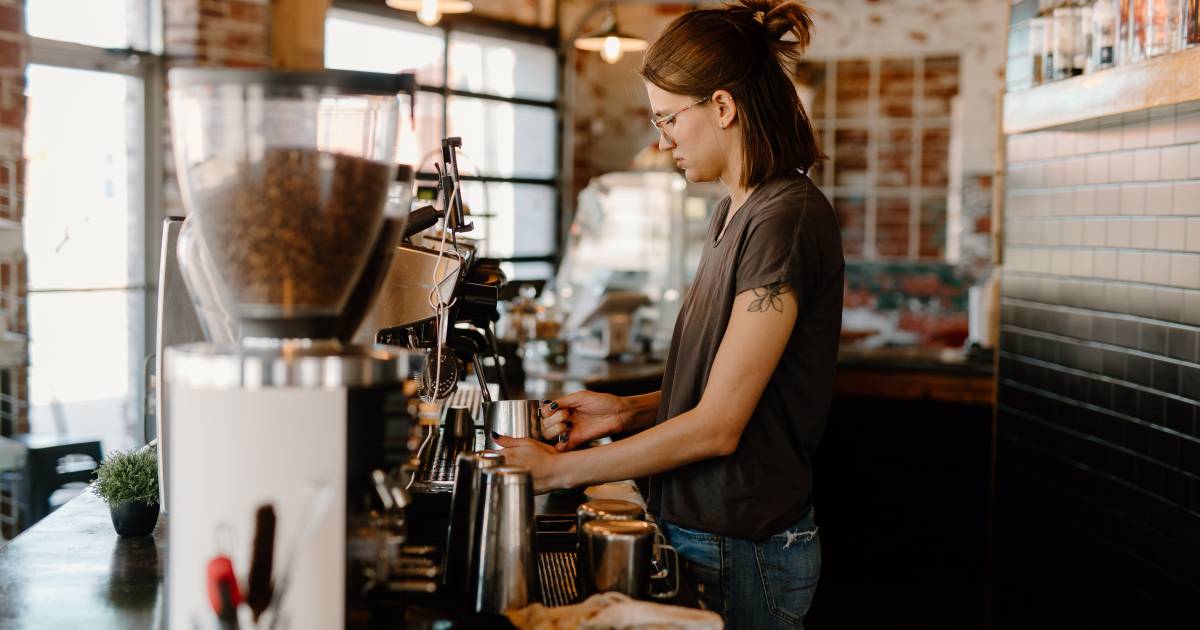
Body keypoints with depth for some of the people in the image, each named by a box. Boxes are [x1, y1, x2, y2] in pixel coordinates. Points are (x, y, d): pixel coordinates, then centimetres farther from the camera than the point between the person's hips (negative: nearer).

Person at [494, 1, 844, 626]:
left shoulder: (788, 218, -18)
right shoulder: (736, 211, 11)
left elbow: (719, 425, -21)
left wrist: (559, 469, -16)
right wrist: (628, 411, 1)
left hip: (743, 553, -8)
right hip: (696, 531, 8)